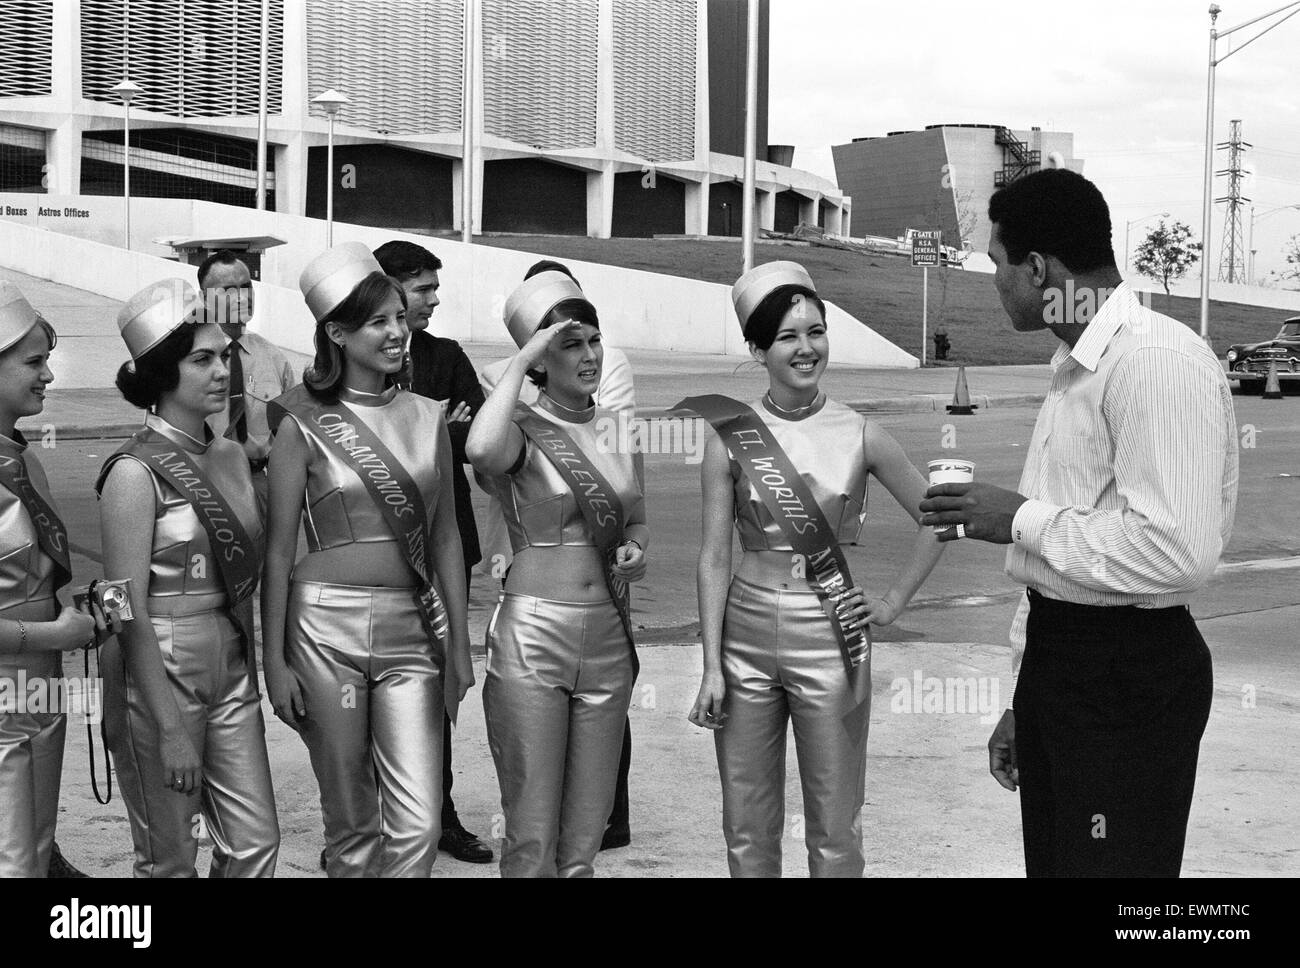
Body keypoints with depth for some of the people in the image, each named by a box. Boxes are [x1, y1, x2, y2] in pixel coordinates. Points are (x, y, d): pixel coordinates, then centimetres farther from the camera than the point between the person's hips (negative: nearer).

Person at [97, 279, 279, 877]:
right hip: (159, 673, -6)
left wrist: (251, 672, 11)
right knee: (170, 860, 6)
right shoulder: (134, 473, -14)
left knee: (255, 843, 8)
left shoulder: (232, 458, 7)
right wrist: (169, 730, -18)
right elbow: (130, 612, -16)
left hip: (232, 669, 6)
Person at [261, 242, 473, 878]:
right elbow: (279, 550, -1)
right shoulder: (303, 424, -3)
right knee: (351, 824, 8)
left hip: (412, 628, 3)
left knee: (417, 826, -5)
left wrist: (458, 642, 10)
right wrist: (274, 661, -3)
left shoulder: (427, 419, 7)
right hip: (327, 626, -2)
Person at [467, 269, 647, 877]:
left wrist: (636, 548, 0)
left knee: (585, 834, 10)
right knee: (532, 834, -2)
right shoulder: (524, 431, -6)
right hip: (532, 637, -5)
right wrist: (518, 364, -19)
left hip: (608, 637, 5)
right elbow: (482, 450, -31)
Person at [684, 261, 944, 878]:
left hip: (829, 639, -1)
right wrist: (711, 665, -5)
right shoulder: (731, 437, -2)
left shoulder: (858, 435, -3)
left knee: (834, 828, 6)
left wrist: (893, 602, 2)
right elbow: (714, 557, -1)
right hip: (746, 635, 1)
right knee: (747, 826, 9)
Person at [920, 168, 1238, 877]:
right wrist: (1025, 699, 22)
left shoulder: (1159, 362, -17)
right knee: (1051, 860, 16)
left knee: (1109, 864, 0)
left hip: (1129, 671, -9)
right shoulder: (1075, 368, 15)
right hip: (1056, 658, 9)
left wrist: (1019, 518, -17)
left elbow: (1177, 552, -27)